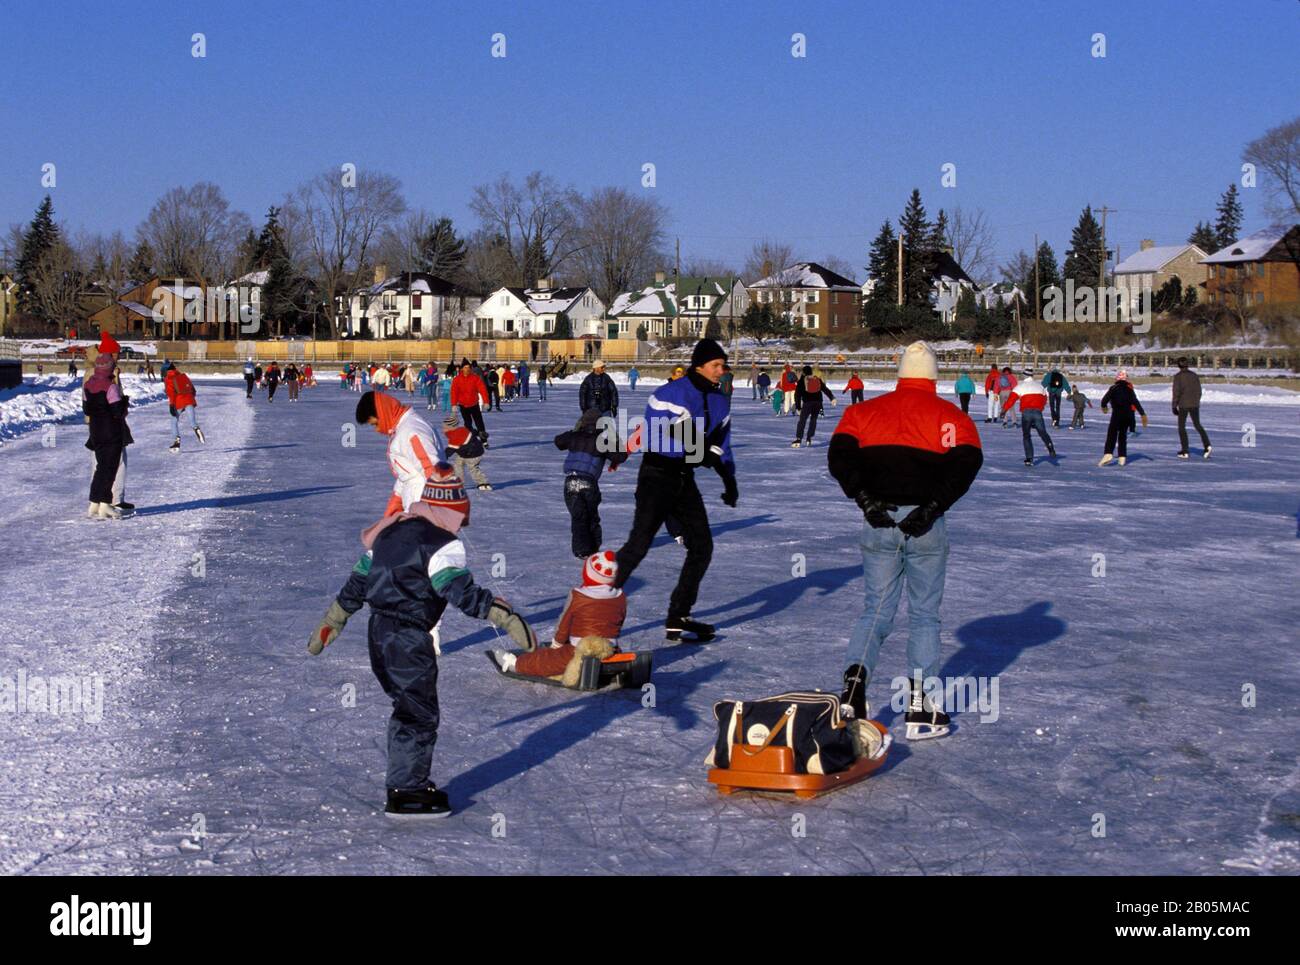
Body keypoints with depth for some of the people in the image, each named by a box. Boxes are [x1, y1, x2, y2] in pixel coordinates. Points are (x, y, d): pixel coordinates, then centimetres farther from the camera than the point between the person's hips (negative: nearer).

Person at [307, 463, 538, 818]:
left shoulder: (391, 530, 11)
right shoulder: (442, 544, -15)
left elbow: (357, 582, 16)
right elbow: (461, 592, -25)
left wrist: (331, 623, 24)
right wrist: (507, 618, -28)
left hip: (378, 631, 9)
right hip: (408, 641, -9)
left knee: (408, 707, 20)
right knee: (421, 715, 2)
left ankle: (408, 780, 29)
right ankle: (406, 794, 5)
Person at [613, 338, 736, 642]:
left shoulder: (720, 401, 10)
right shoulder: (670, 394, -16)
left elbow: (720, 445, 19)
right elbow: (654, 439, -21)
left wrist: (729, 479, 8)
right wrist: (698, 451, -24)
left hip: (685, 478, 8)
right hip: (657, 475, -8)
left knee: (701, 546, 3)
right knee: (639, 543, -15)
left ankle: (677, 619, 12)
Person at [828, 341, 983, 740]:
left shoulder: (864, 411, 9)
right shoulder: (951, 416, 3)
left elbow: (839, 456, -3)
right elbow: (964, 464, -12)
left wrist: (866, 500, -7)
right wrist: (930, 509, -15)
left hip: (878, 522, 2)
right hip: (926, 526, -2)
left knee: (876, 611, 13)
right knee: (924, 614, 9)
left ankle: (855, 681, -8)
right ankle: (920, 708, 9)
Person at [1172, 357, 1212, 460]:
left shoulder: (1177, 377, -8)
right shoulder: (1194, 375, 5)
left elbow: (1176, 392, -11)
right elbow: (1199, 391, 10)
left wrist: (1174, 406, -4)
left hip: (1183, 405, -4)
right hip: (1195, 404, 4)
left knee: (1181, 427, 8)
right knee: (1197, 425, 14)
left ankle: (1184, 451, 5)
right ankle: (1207, 445, -6)